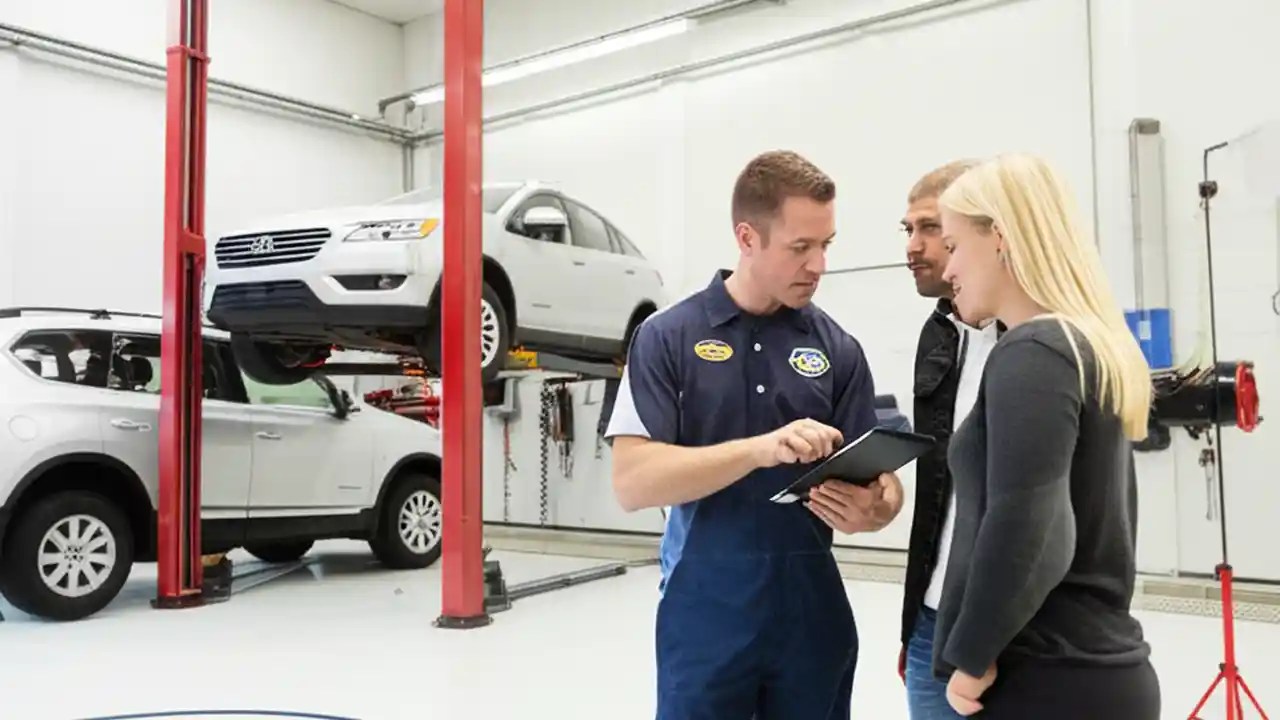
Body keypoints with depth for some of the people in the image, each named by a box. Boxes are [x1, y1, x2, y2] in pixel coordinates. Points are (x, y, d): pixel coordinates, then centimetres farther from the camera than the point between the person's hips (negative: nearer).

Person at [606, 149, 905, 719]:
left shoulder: (838, 349, 2)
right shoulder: (668, 336, -6)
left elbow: (880, 477, 2)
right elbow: (632, 482, -14)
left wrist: (873, 509, -23)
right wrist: (760, 448, -27)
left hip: (813, 608, 3)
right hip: (704, 612, -3)